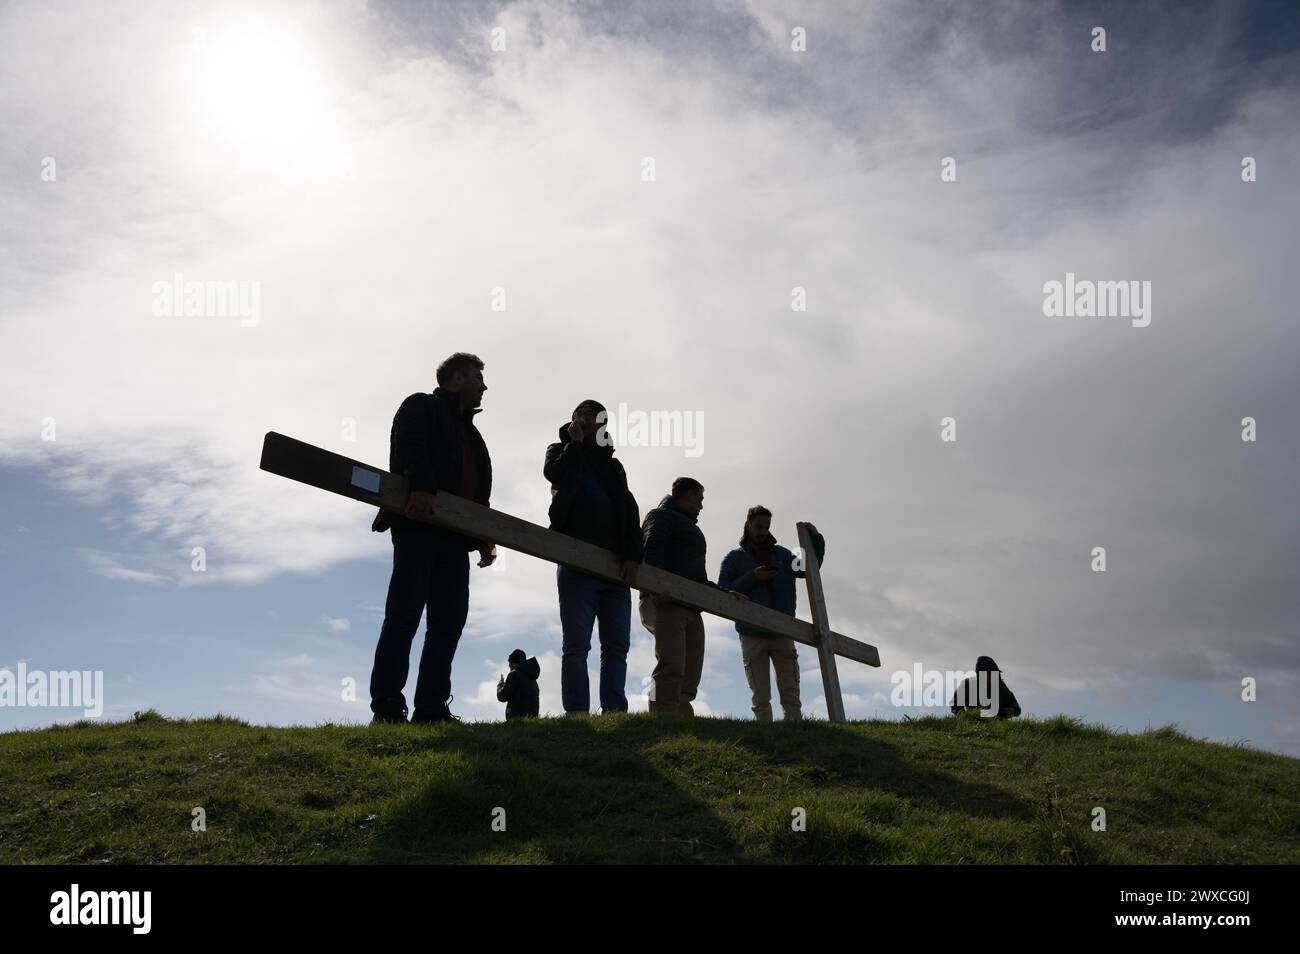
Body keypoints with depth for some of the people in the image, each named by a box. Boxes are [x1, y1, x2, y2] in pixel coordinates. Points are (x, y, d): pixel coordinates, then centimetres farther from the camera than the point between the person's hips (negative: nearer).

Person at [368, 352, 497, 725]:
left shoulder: (470, 433, 32)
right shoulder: (420, 407, 9)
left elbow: (478, 490, 26)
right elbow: (410, 449, -12)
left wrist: (484, 537, 14)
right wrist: (421, 487, -30)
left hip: (454, 534, 8)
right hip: (417, 524, -8)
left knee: (448, 622, -1)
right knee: (405, 613, -13)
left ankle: (431, 708, -1)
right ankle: (387, 707, -13)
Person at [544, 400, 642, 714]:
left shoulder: (612, 464, 23)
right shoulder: (561, 452, 17)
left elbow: (631, 511, 11)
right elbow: (555, 473, -10)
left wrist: (632, 556, -3)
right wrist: (576, 441, 5)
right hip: (577, 564, -4)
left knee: (617, 645, -2)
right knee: (577, 645, -8)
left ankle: (615, 712, -2)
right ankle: (576, 714, -10)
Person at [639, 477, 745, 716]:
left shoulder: (689, 528, 36)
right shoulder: (661, 516, 8)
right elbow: (650, 552, -12)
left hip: (690, 608, 9)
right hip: (665, 601, -9)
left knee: (690, 675, -1)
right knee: (671, 669, -24)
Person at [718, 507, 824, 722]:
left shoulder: (781, 555, 15)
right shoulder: (735, 558, 6)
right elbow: (723, 591, -4)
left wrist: (816, 540, -4)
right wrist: (752, 578, -15)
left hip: (782, 633, 2)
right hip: (752, 636, -2)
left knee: (790, 693, -1)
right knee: (761, 697, 0)